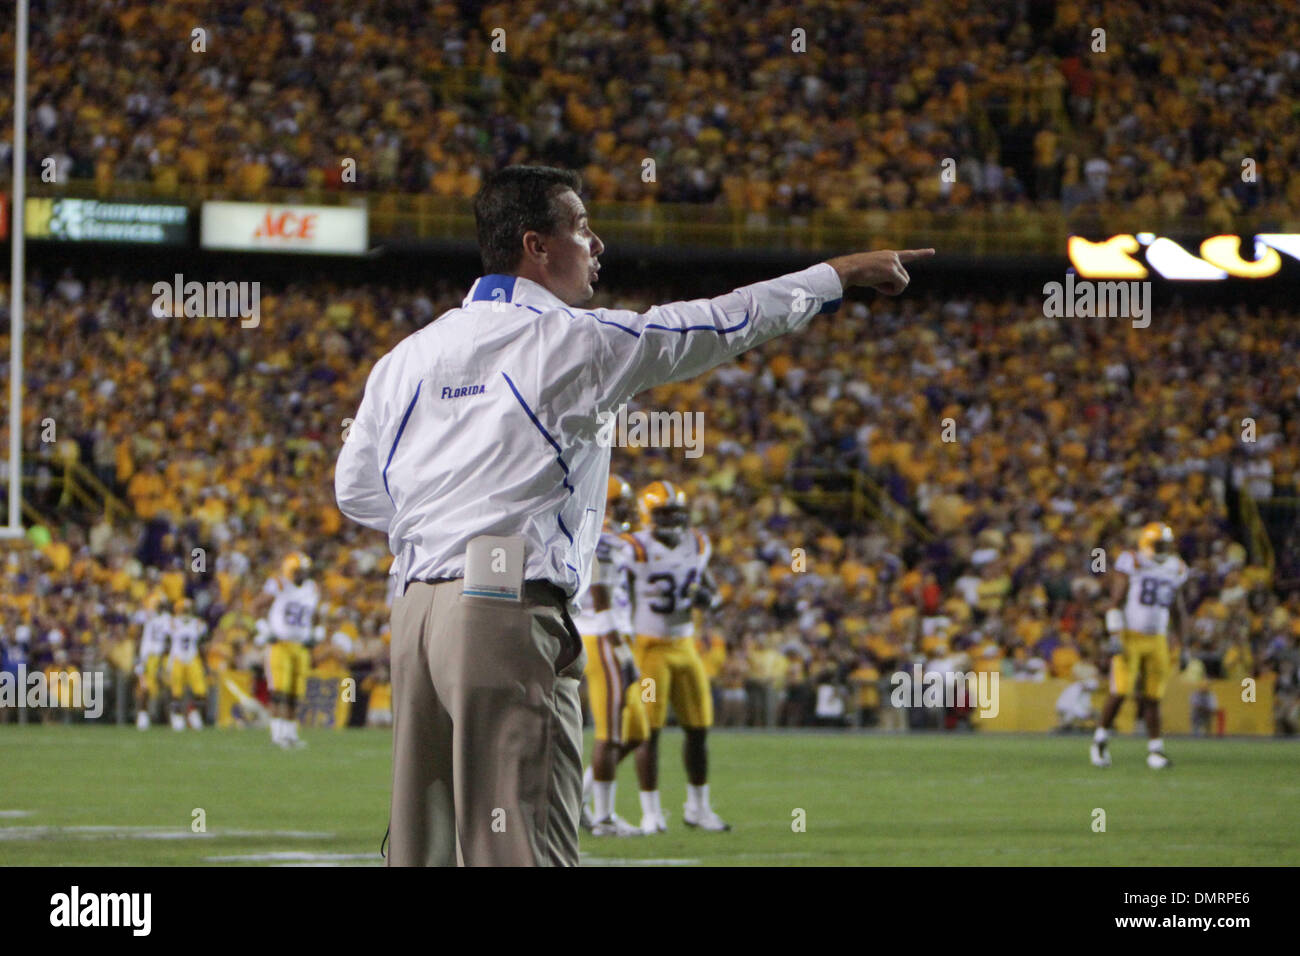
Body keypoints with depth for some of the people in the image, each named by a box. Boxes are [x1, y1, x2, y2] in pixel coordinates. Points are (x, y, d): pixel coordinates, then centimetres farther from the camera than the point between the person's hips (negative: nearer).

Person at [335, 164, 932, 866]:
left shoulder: (408, 355, 14)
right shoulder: (576, 342, -3)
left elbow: (355, 491, 20)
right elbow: (717, 325, 5)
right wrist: (841, 275, 16)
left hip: (415, 608, 7)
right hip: (511, 610, -7)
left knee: (421, 843, 8)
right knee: (519, 849, -11)